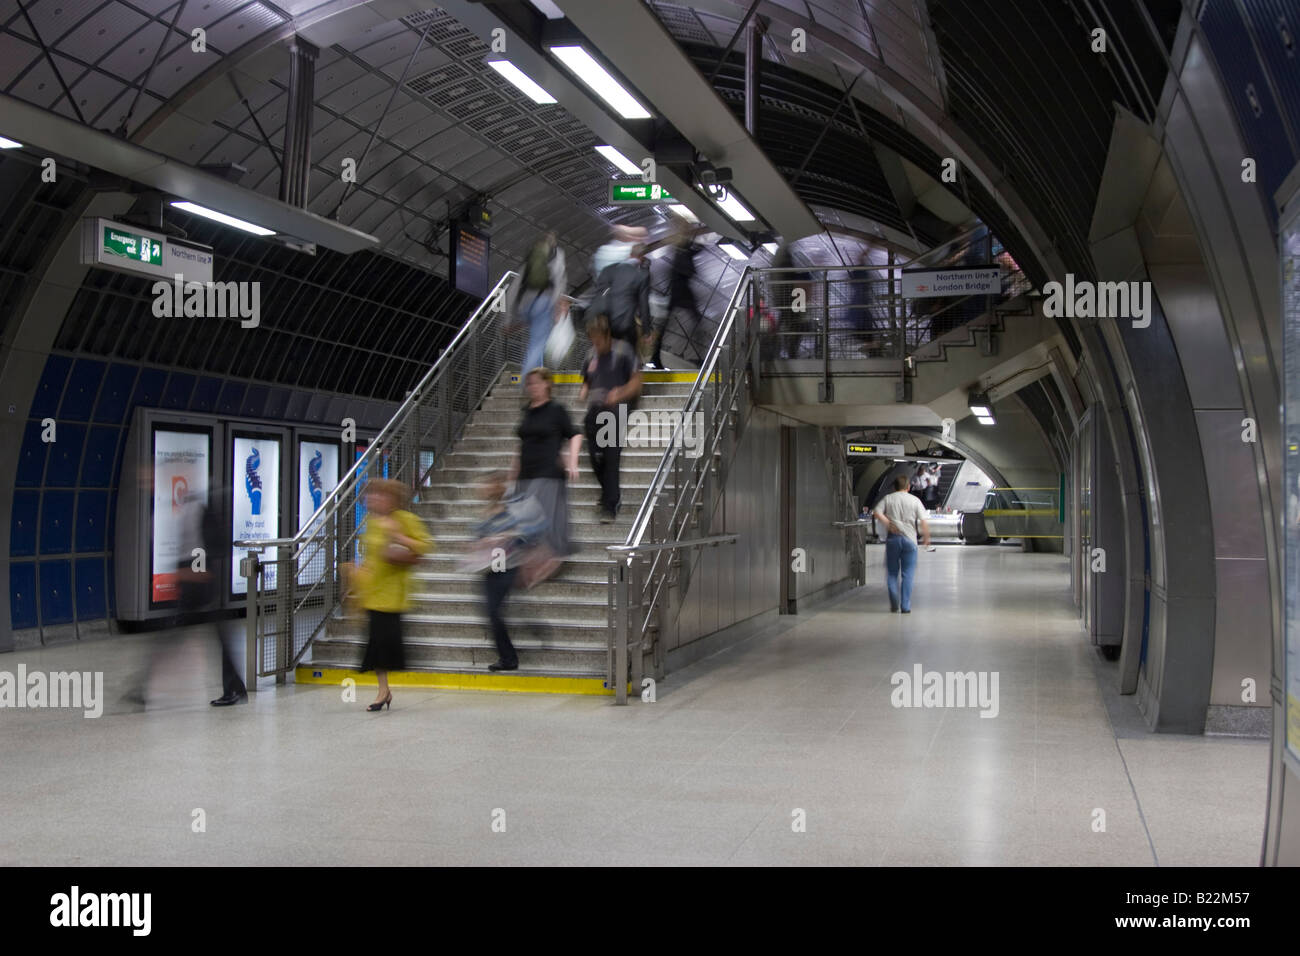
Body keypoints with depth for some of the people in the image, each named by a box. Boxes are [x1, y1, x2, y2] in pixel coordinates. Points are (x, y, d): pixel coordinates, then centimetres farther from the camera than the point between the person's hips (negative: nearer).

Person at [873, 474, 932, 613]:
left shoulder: (887, 498, 7)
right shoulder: (915, 500, 4)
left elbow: (877, 513, -8)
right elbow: (923, 521, -4)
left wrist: (888, 524, -4)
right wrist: (926, 537, 5)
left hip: (892, 538, 1)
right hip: (909, 539, -1)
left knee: (892, 573, 10)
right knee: (907, 574, 3)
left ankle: (894, 603, -3)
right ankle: (905, 606, 1)